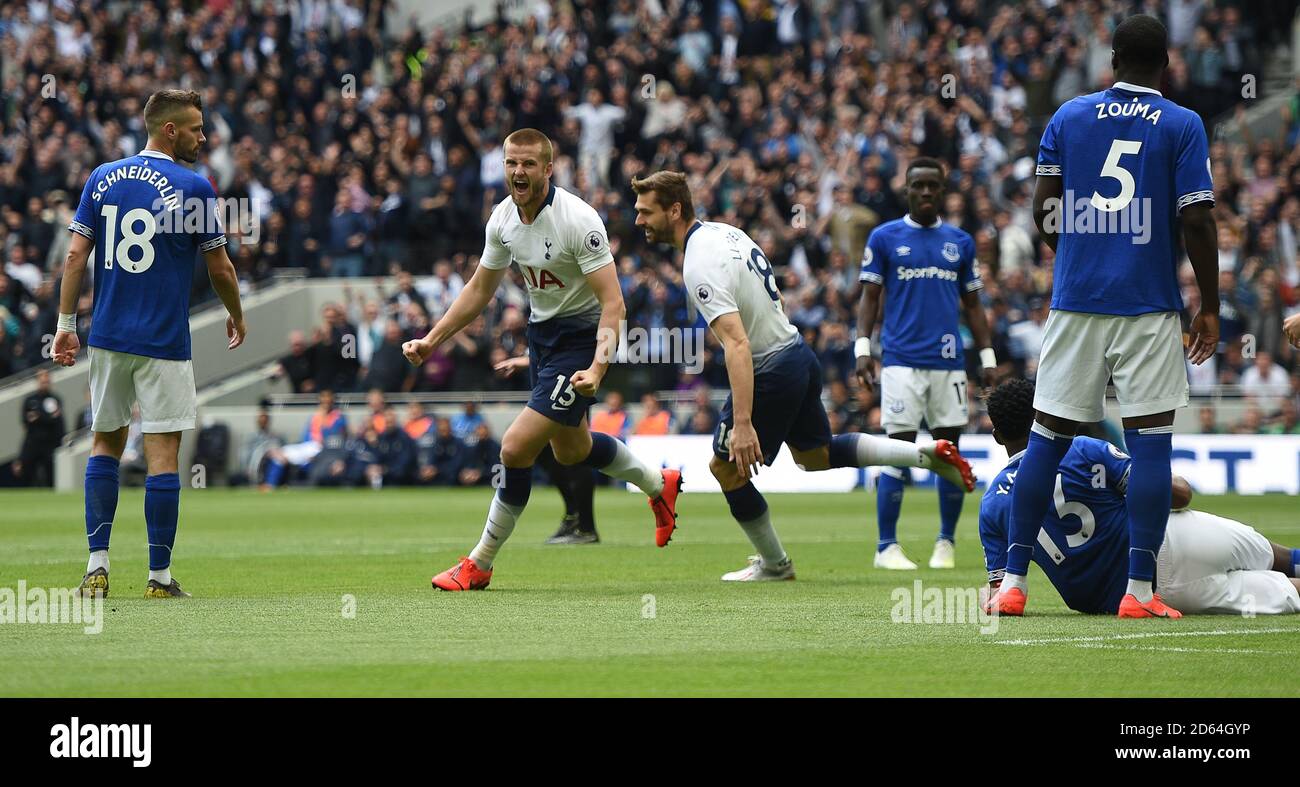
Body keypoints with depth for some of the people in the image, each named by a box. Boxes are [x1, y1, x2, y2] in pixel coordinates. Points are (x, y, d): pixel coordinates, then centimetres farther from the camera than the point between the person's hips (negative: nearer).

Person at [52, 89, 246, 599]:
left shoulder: (103, 178, 5)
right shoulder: (193, 187, -6)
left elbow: (76, 255, 2)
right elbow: (220, 269, 0)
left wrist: (66, 322, 7)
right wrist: (237, 317, 17)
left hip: (108, 337, 4)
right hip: (163, 343, -4)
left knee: (106, 444, 15)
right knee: (163, 452, 0)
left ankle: (97, 564, 5)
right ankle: (159, 576, 0)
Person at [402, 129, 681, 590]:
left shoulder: (578, 221, -26)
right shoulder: (503, 218, -4)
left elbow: (613, 303, -28)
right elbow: (480, 290, 11)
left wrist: (597, 369, -40)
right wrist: (431, 341, 5)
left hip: (582, 336, -8)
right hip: (541, 331, 8)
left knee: (517, 447, -15)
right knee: (570, 450, 24)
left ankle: (479, 564, -1)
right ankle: (659, 486, 51)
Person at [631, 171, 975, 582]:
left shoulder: (700, 266, -26)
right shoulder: (724, 231, 4)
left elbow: (737, 344, -34)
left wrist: (742, 423, -38)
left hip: (771, 373, -9)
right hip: (798, 352, 9)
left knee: (725, 467, 5)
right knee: (815, 454, 25)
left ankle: (774, 563, 19)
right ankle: (928, 454, 19)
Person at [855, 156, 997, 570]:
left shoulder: (960, 242, 12)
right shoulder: (885, 237, 4)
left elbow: (972, 305, 16)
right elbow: (869, 297, 4)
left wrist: (988, 358, 11)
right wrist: (862, 347, -8)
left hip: (948, 362, 3)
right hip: (901, 361, -3)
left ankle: (946, 544, 15)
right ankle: (887, 546, -2)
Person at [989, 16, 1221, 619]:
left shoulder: (1067, 118, 7)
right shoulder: (1182, 126, 0)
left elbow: (1043, 213, 5)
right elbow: (1197, 221, -6)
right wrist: (1209, 308, 2)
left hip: (1075, 300, 3)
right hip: (1150, 308, -3)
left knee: (1048, 437, 6)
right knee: (1150, 440, -1)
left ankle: (1013, 581, 5)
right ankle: (1139, 590, -7)